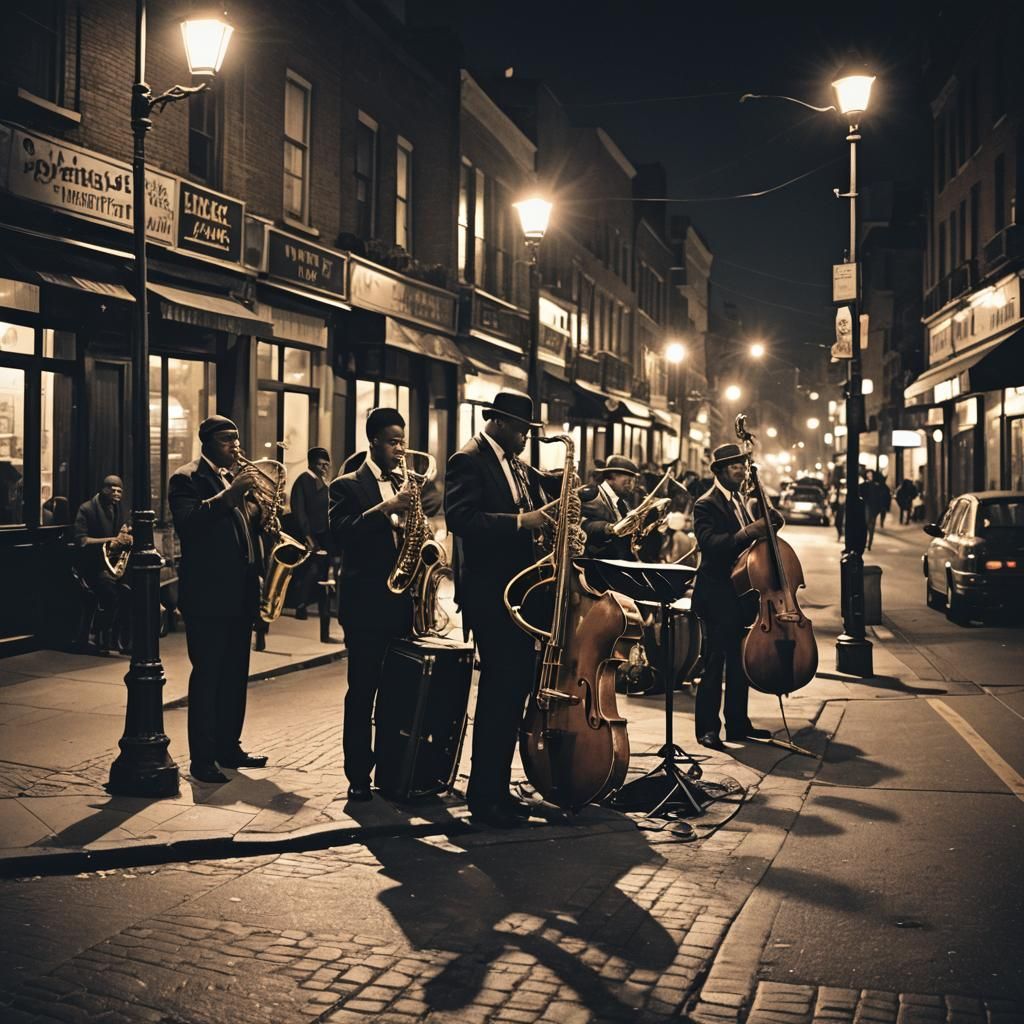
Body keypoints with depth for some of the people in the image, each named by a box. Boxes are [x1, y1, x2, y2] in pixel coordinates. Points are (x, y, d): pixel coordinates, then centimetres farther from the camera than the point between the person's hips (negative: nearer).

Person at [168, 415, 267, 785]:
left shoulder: (237, 479, 17)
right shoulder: (186, 479, -6)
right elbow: (187, 523, -23)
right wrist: (230, 493, -28)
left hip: (241, 593, 8)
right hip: (206, 594, -8)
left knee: (235, 674, 12)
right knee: (206, 675, -4)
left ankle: (229, 747, 22)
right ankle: (202, 758, 1)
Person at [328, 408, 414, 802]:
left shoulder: (402, 486, 17)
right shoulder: (347, 485, -1)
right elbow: (341, 532, -18)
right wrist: (385, 509, -25)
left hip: (400, 599, 5)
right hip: (365, 601, -5)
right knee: (363, 689, -3)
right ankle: (358, 774, 3)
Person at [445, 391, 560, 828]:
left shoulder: (517, 466, 18)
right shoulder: (468, 460, -10)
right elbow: (460, 517, -22)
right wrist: (519, 522, -27)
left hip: (518, 590, 9)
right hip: (488, 591, -9)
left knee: (516, 683, 10)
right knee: (501, 686, -9)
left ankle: (496, 787, 20)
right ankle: (484, 796, -1)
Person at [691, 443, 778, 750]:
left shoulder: (738, 502, 16)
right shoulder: (706, 505, -10)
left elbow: (741, 542, 16)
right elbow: (709, 543, -25)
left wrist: (766, 522, -1)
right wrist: (747, 532, -33)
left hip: (741, 592, 8)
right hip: (718, 594, -8)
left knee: (740, 661, 12)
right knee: (716, 662, -6)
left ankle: (738, 724, 20)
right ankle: (707, 728, 0)